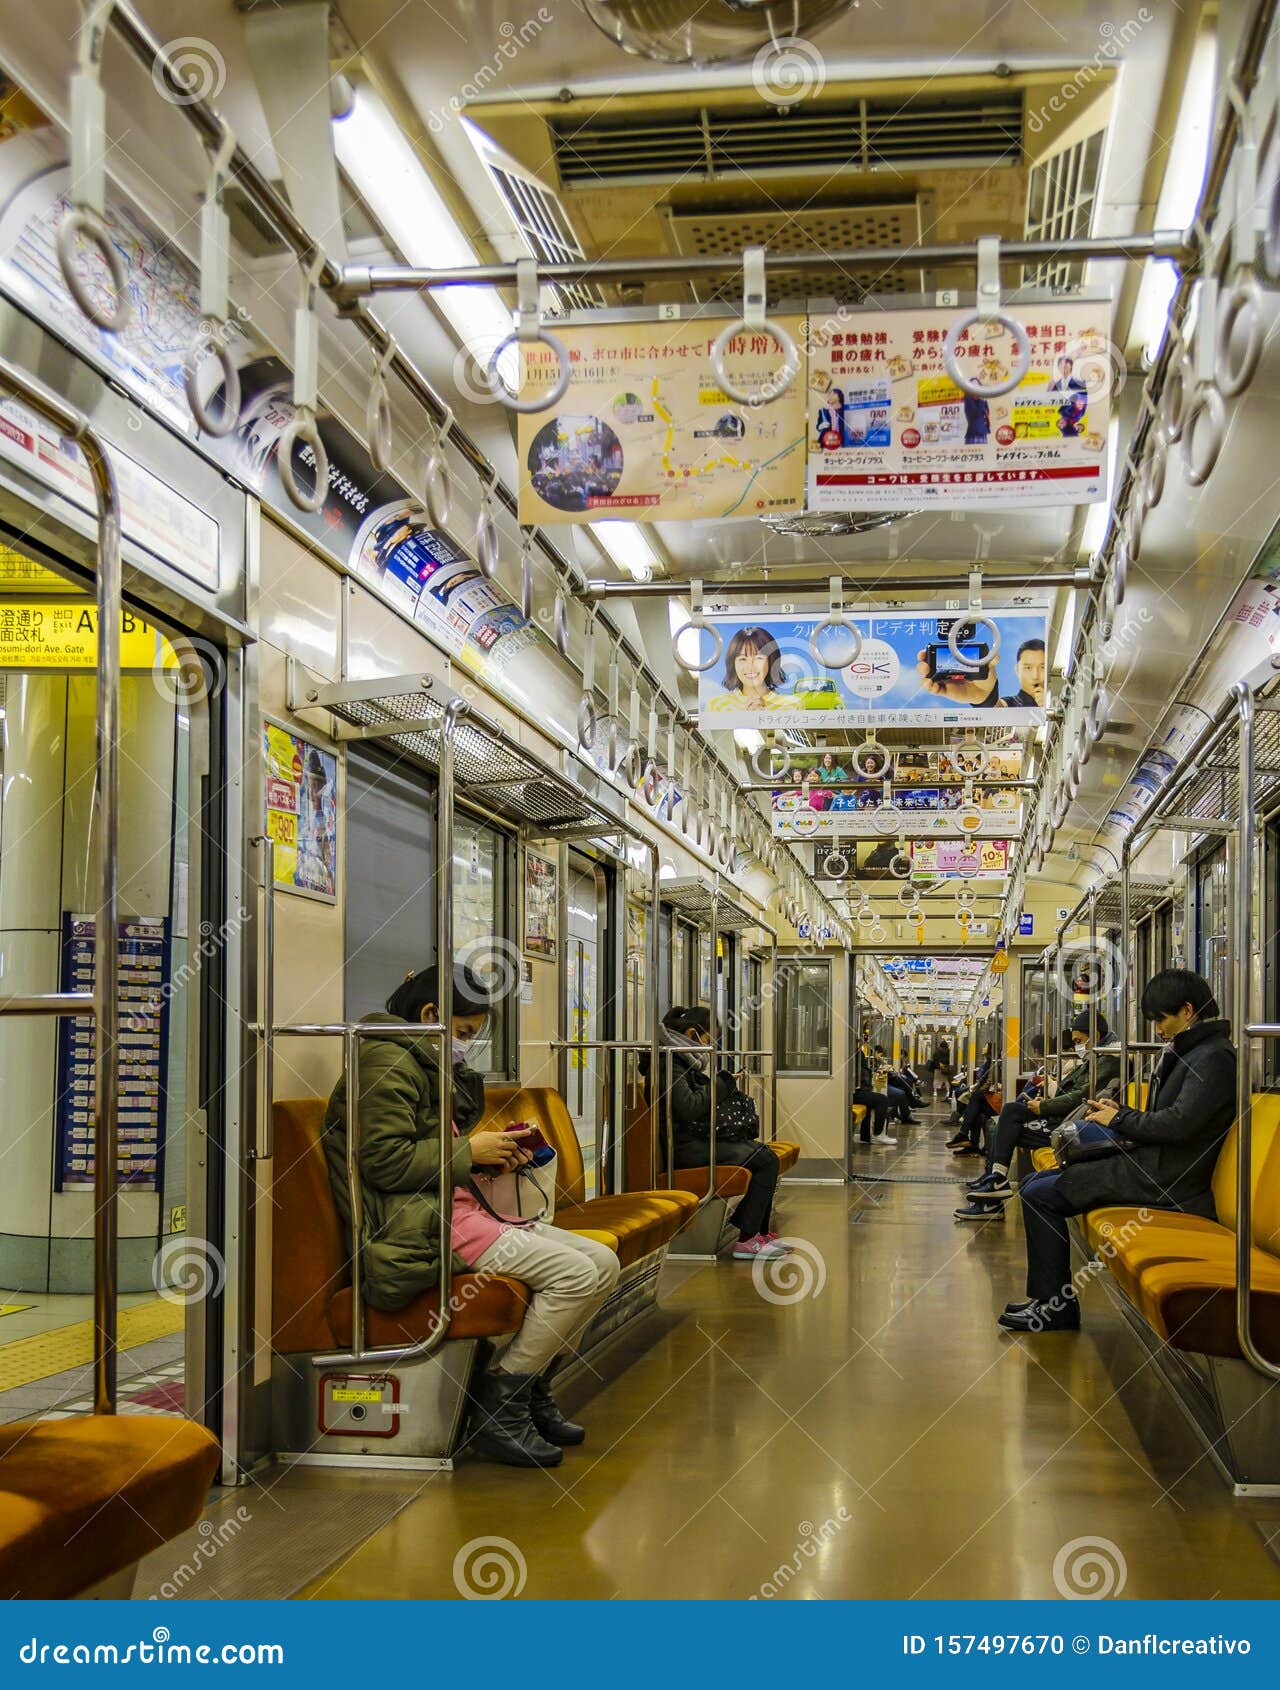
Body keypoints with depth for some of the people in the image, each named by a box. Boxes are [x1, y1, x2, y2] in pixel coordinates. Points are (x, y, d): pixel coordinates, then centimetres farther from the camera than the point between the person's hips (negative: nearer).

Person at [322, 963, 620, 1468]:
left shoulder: (432, 1065, 24)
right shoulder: (388, 1059, -8)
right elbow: (385, 1162, -18)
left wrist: (492, 1156, 13)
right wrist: (469, 1150, -11)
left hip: (461, 1207, 11)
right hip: (423, 1223, -11)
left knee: (602, 1261, 1)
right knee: (576, 1273, -21)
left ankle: (531, 1388, 11)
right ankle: (498, 1409, -10)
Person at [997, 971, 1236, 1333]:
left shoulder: (1214, 1056, -14)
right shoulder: (1189, 1051, 18)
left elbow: (1180, 1122, -24)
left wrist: (1120, 1119, -9)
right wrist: (1120, 1113, 6)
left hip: (1165, 1180, -11)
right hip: (1148, 1164, 11)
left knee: (1040, 1195, -13)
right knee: (1034, 1185, 10)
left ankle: (1057, 1305, -4)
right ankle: (1046, 1297, 12)